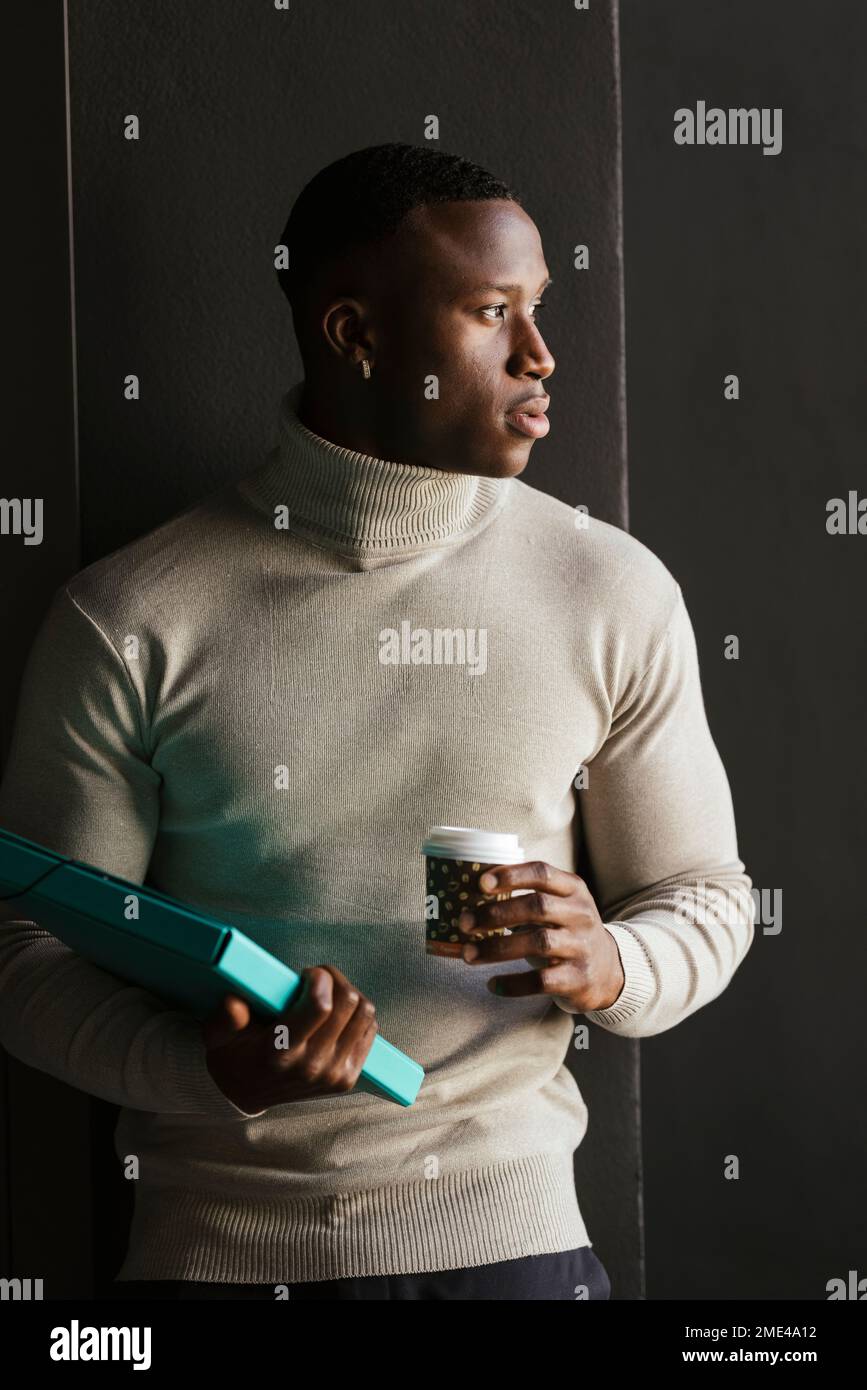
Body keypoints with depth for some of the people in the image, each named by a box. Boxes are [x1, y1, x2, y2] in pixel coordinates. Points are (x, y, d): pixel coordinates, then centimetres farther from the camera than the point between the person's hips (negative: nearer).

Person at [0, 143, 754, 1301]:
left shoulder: (615, 594, -3)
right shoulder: (128, 619, -8)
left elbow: (703, 898, 5)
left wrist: (606, 966, -16)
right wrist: (208, 1069, -22)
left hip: (506, 1235, 2)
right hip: (217, 1242, -1)